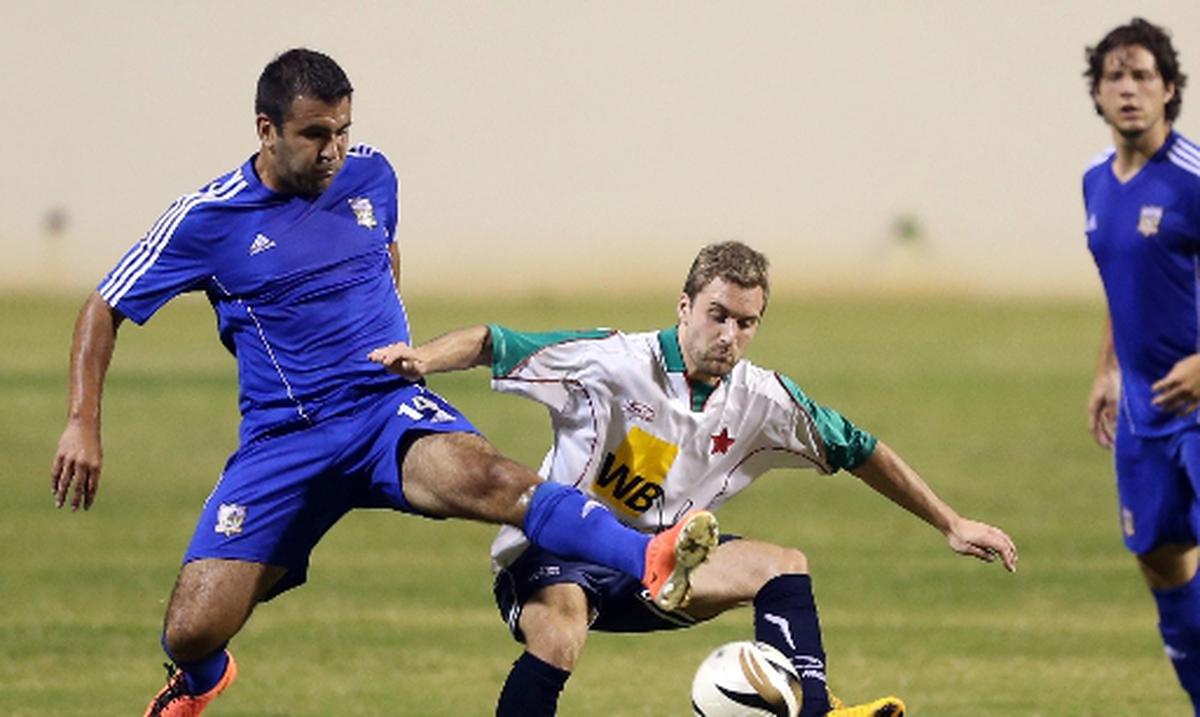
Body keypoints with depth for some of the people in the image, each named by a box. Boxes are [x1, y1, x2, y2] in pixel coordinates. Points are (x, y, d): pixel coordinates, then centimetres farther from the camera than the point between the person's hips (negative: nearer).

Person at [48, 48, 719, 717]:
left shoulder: (371, 176, 4)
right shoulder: (208, 219, -5)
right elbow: (104, 310, 3)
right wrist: (84, 425, -6)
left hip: (388, 409, 1)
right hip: (283, 437, -1)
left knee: (482, 477, -34)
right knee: (191, 631, -8)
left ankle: (655, 562, -55)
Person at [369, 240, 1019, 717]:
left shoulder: (762, 402, -3)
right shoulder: (613, 363, -19)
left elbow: (856, 450, 9)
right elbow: (494, 345, -18)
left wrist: (950, 524, 13)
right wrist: (422, 360, -39)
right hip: (551, 557, -6)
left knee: (783, 565, -10)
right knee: (558, 637, -38)